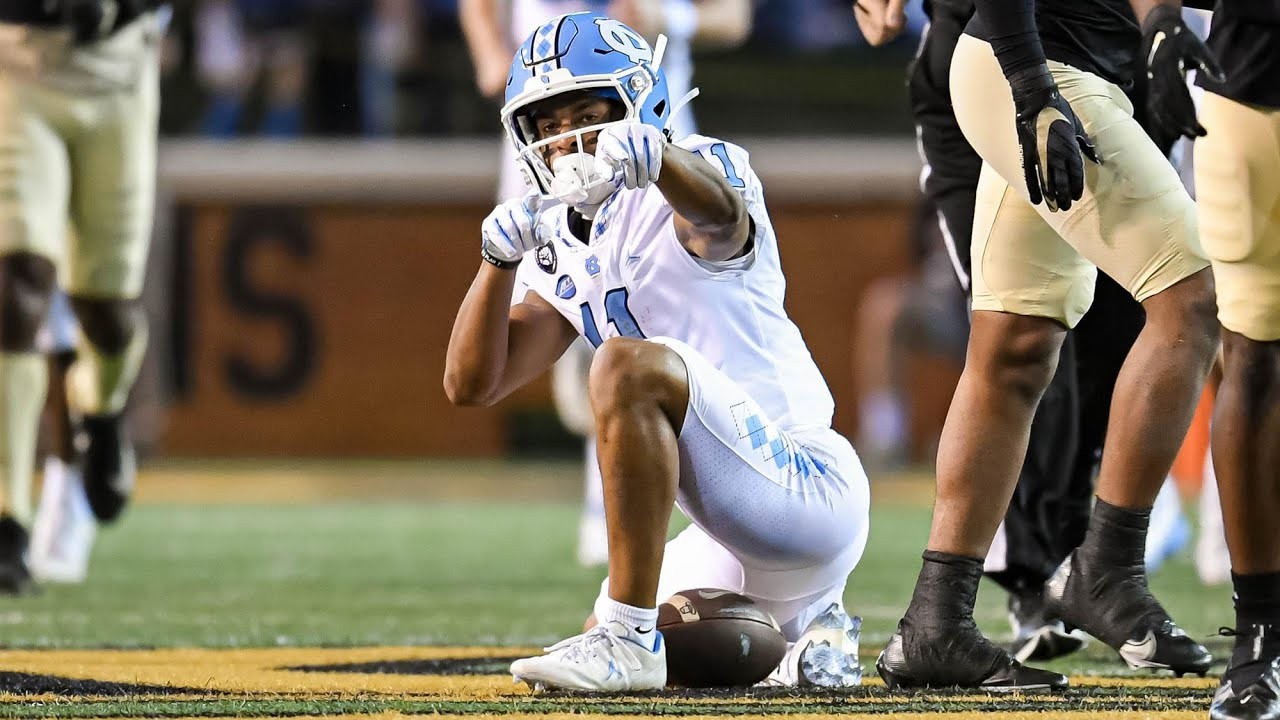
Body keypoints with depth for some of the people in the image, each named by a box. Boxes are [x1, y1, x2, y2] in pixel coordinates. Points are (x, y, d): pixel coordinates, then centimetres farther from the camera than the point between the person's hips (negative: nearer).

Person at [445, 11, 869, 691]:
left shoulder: (692, 178, -9)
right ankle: (814, 628, 33)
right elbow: (471, 385, 6)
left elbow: (723, 216, -36)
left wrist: (649, 152, -58)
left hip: (808, 478, -10)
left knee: (629, 368, -32)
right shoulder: (570, 255, 14)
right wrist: (500, 256, -11)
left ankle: (631, 638, -29)